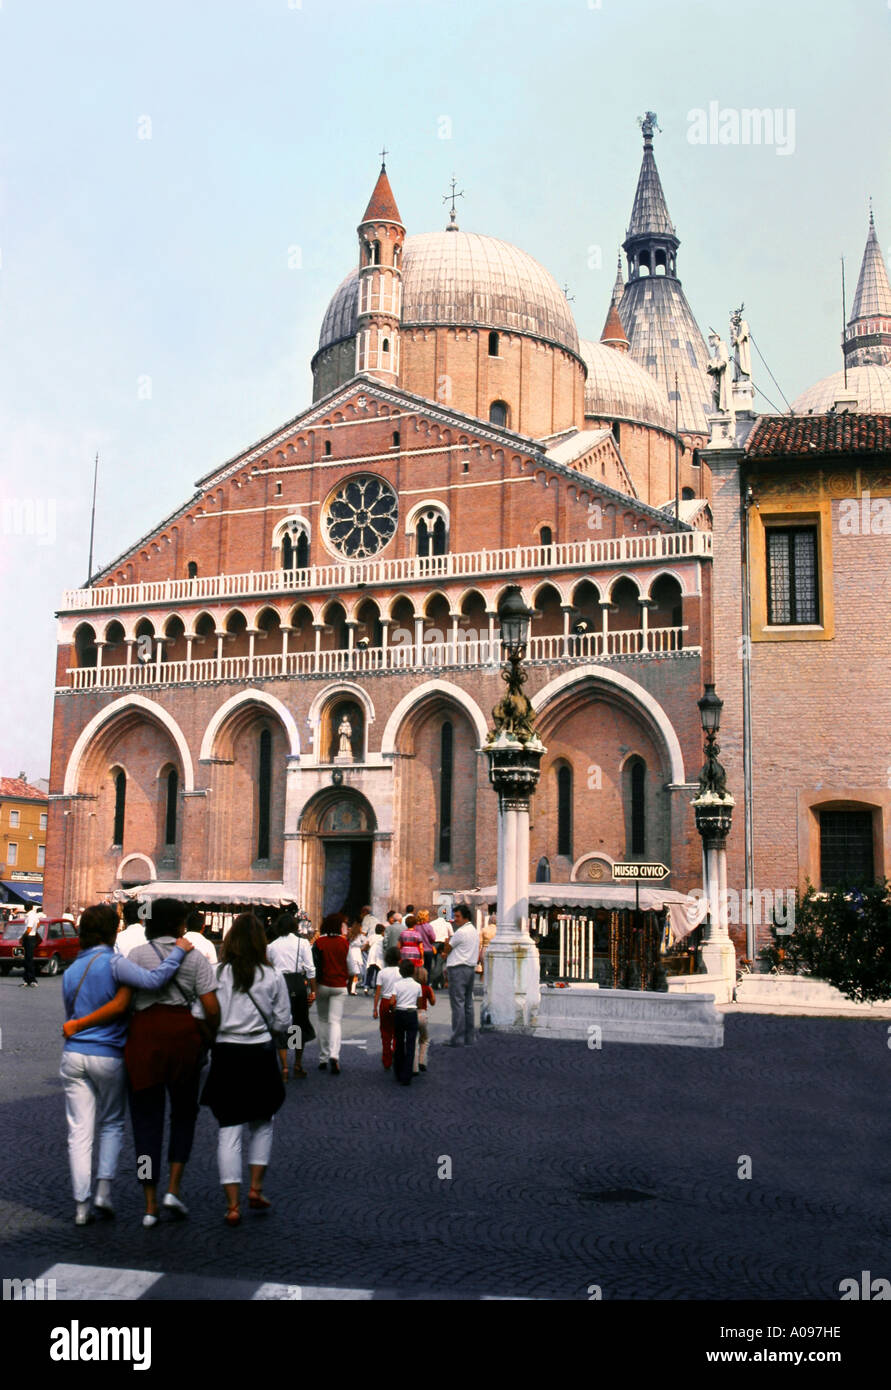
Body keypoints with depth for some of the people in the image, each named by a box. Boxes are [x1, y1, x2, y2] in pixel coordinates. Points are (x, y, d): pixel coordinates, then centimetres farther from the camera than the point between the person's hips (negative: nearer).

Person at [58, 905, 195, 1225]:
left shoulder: (70, 971, 10)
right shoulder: (113, 962, -11)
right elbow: (153, 980, -25)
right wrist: (179, 951, -16)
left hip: (73, 1056, 4)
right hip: (108, 1056, -4)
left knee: (80, 1130, 5)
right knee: (111, 1125, 15)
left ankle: (81, 1205, 3)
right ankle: (103, 1191, 4)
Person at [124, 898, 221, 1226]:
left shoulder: (137, 954, 2)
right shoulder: (195, 957, 2)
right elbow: (211, 1007, -3)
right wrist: (210, 1036, 13)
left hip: (143, 1032, 0)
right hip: (182, 1031, 0)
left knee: (146, 1119, 9)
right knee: (184, 1112, 20)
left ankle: (150, 1205, 11)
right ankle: (174, 1188, 7)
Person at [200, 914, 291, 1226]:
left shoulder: (215, 974, -7)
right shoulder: (273, 977, -5)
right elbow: (282, 1023, 1)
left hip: (225, 1055, 0)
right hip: (260, 1055, 0)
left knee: (229, 1130, 5)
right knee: (262, 1124, 21)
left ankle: (233, 1204, 4)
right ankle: (256, 1188, 17)